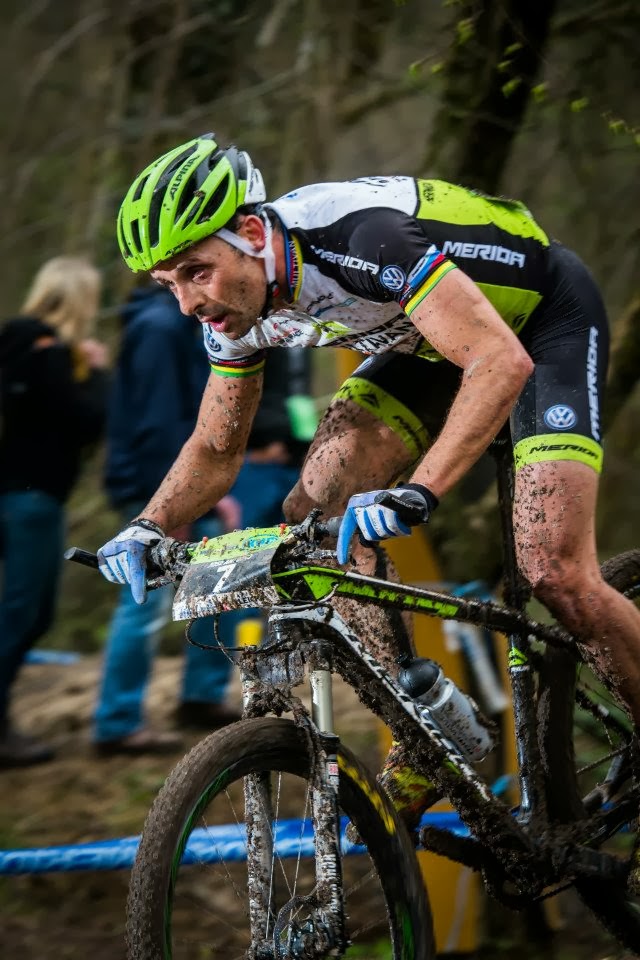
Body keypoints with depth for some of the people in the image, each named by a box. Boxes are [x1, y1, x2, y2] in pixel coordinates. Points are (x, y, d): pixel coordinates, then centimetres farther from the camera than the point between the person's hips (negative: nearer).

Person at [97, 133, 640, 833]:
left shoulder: (359, 238, -37)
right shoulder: (239, 303, -13)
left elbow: (502, 362, -44)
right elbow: (215, 450, 0)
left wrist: (416, 492, -55)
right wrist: (148, 527, -19)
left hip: (545, 317, -8)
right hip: (436, 338, 8)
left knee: (556, 576, -22)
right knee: (316, 513, -11)